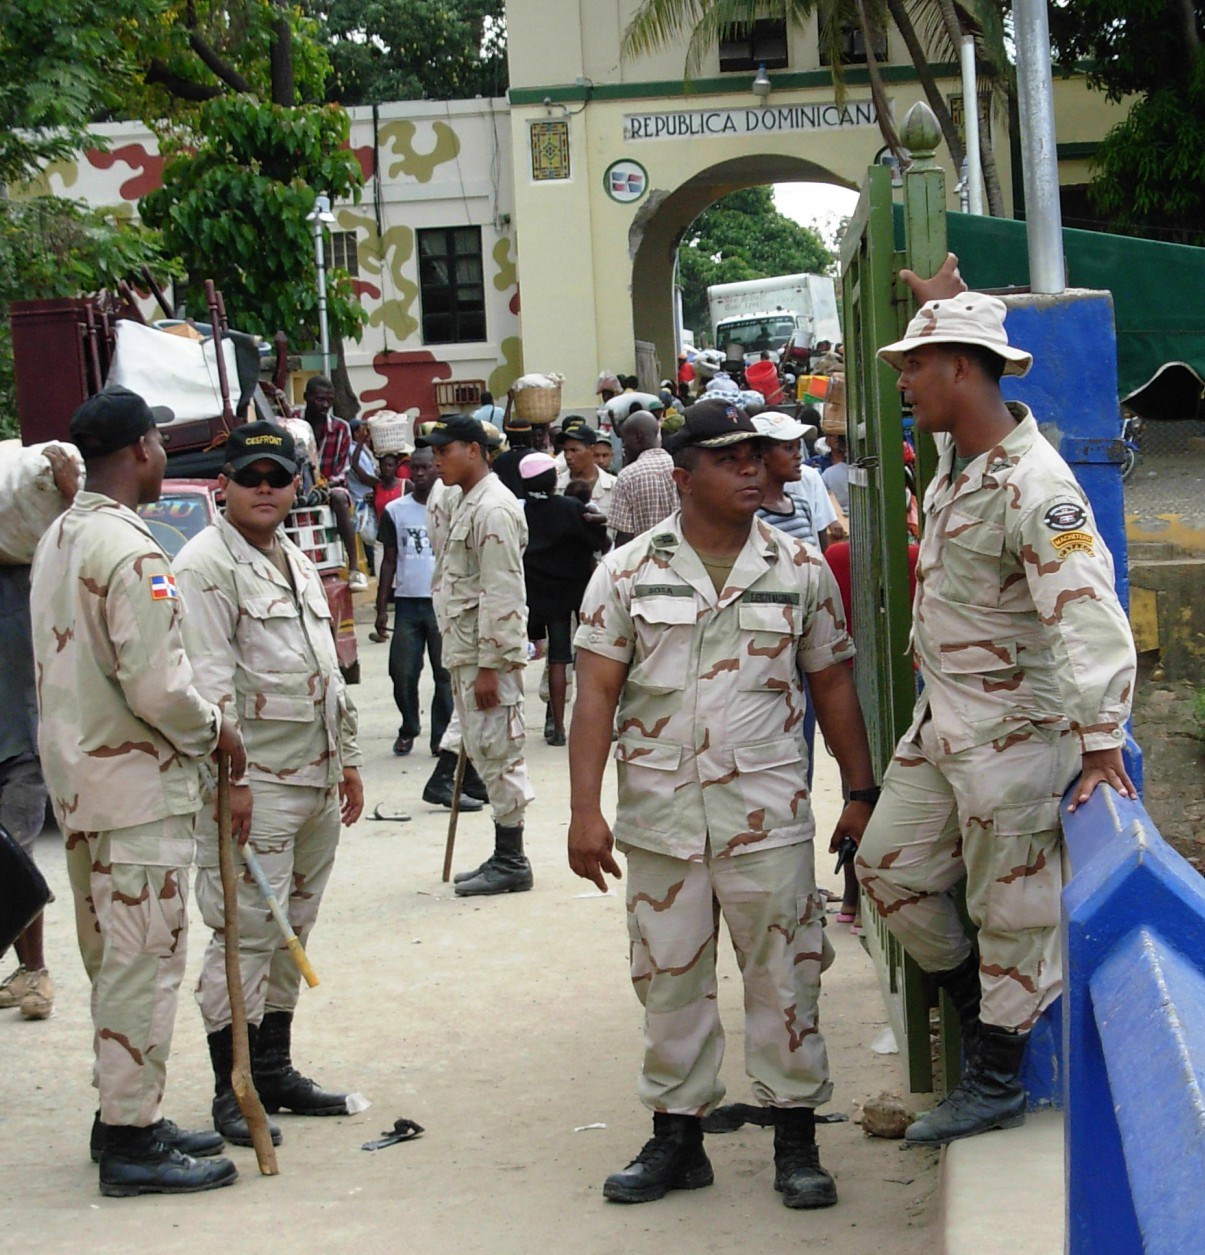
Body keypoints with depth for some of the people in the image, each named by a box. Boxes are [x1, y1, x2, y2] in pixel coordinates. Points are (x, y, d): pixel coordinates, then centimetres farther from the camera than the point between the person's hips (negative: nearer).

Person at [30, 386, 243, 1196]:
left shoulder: (59, 539, 11)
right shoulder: (129, 549, -19)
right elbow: (157, 685, -24)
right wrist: (215, 730, -7)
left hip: (76, 778, 10)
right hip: (138, 782, -10)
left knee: (115, 959, 17)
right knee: (143, 962, -4)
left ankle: (125, 1112, 27)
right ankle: (133, 1141, 1)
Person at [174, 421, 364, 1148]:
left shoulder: (300, 564, 18)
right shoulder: (205, 565, -10)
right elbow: (209, 679, -16)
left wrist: (348, 759, 21)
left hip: (317, 781, 9)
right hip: (254, 785, -9)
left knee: (293, 929, 14)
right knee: (247, 932, -7)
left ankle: (275, 1069, 24)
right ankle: (232, 1093, -1)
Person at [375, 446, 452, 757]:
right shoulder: (395, 510, 8)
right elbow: (389, 561, 10)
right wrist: (381, 609, 5)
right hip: (407, 602, 2)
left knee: (445, 673, 0)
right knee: (402, 672, 0)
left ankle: (442, 735, 10)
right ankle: (408, 728, 20)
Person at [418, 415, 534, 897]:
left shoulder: (493, 509, -15)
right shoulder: (466, 505, 18)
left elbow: (500, 594, -20)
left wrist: (489, 665, -21)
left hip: (490, 656, -10)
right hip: (466, 654, 10)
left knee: (497, 753, -5)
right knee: (484, 754, 13)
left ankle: (511, 861, 2)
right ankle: (505, 857, 20)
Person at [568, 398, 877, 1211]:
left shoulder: (800, 570, 4)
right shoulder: (627, 572, 1)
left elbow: (833, 686, 8)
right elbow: (597, 695, -1)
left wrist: (862, 795, 5)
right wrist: (585, 810, -8)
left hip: (767, 809, 0)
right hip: (660, 812, 1)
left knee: (784, 975, 2)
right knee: (670, 979, 8)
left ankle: (797, 1143, 12)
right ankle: (678, 1137, 19)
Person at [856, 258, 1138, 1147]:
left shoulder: (1033, 488, -24)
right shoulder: (954, 453, 4)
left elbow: (1091, 620, -31)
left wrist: (1101, 745, -36)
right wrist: (946, 308, 25)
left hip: (1016, 730, -9)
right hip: (942, 722, 9)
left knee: (1012, 908, 3)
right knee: (891, 866, 14)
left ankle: (996, 1081, 14)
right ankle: (976, 1005, 31)